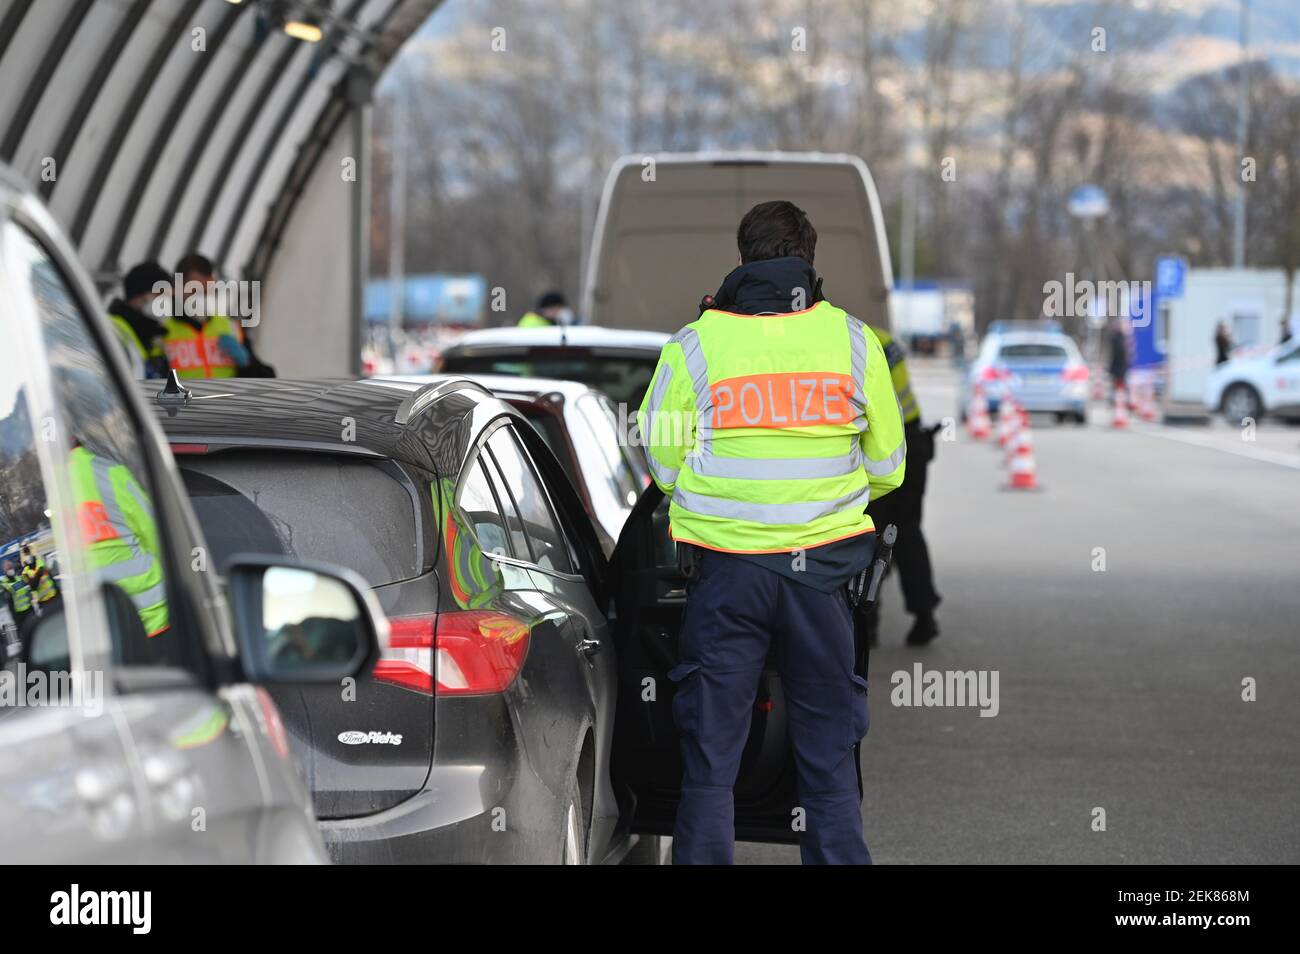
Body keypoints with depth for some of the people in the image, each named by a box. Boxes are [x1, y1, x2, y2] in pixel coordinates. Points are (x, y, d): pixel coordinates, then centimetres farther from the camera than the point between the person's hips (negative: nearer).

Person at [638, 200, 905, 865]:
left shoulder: (693, 347, -4)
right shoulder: (854, 340, 0)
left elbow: (664, 466, 3)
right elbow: (887, 466, 8)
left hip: (724, 564, -1)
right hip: (824, 565, 1)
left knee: (710, 751, 7)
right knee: (829, 748, 10)